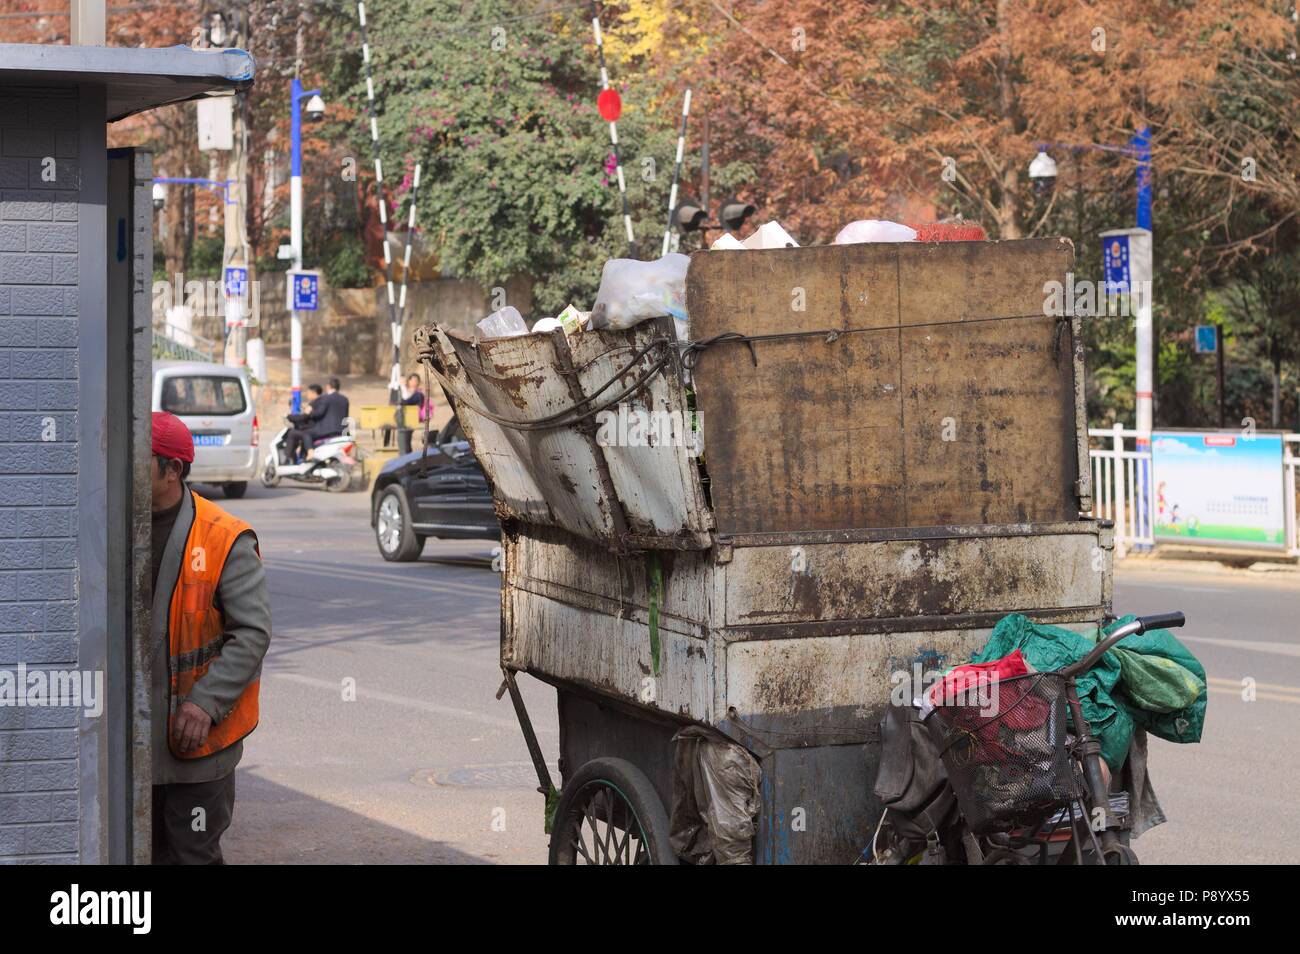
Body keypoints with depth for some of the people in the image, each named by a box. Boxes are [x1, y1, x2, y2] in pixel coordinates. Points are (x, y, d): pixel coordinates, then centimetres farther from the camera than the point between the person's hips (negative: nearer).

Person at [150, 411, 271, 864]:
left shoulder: (226, 539, -11)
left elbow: (252, 632, -13)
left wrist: (206, 703, -22)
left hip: (195, 741, -5)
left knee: (194, 853, 1)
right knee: (149, 851, 15)